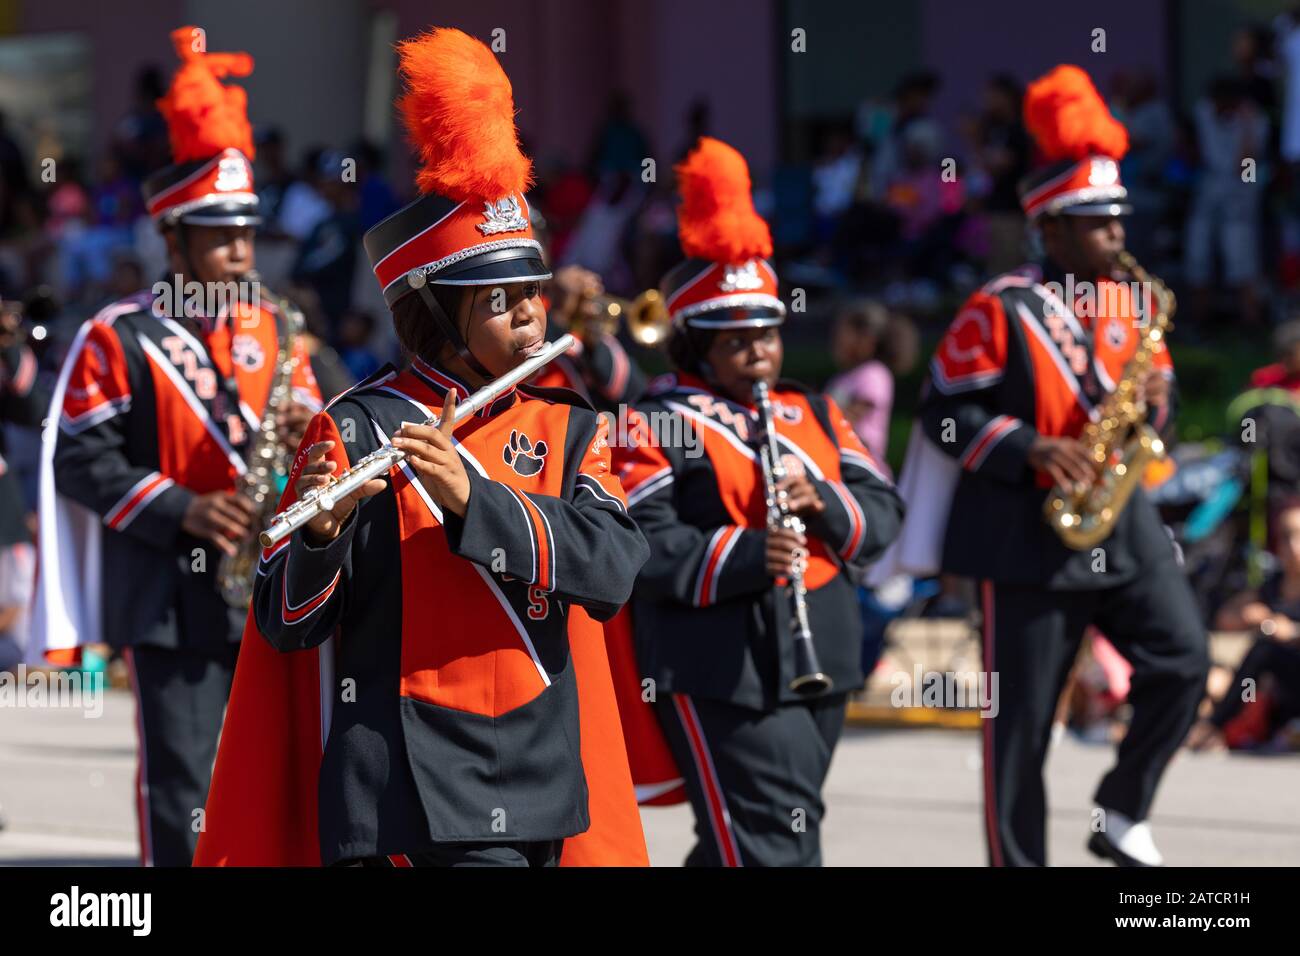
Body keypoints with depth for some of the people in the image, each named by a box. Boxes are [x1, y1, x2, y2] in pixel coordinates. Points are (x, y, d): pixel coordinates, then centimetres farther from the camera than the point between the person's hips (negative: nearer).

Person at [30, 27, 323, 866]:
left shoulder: (273, 330, 11)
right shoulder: (119, 340, -6)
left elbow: (311, 427, 15)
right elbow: (80, 461, -9)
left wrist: (305, 434, -10)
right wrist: (179, 509, -20)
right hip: (174, 600, -5)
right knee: (183, 786, -2)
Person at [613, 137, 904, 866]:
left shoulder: (813, 414, 16)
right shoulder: (659, 426, -6)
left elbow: (884, 512, 10)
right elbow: (644, 544, -17)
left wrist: (824, 503, -11)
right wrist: (743, 556, -30)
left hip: (819, 665, 7)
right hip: (720, 675, -7)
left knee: (742, 839, 16)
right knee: (776, 844, -12)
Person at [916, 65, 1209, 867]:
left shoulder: (1132, 299, 8)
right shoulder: (999, 311, -9)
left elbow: (1151, 380, 17)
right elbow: (945, 411, -8)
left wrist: (1157, 399, -7)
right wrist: (1029, 447, -20)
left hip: (1122, 521, 5)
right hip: (1028, 535, -5)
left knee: (1184, 660, -9)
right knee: (1021, 716, 0)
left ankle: (1123, 812, 7)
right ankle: (1018, 857, 8)